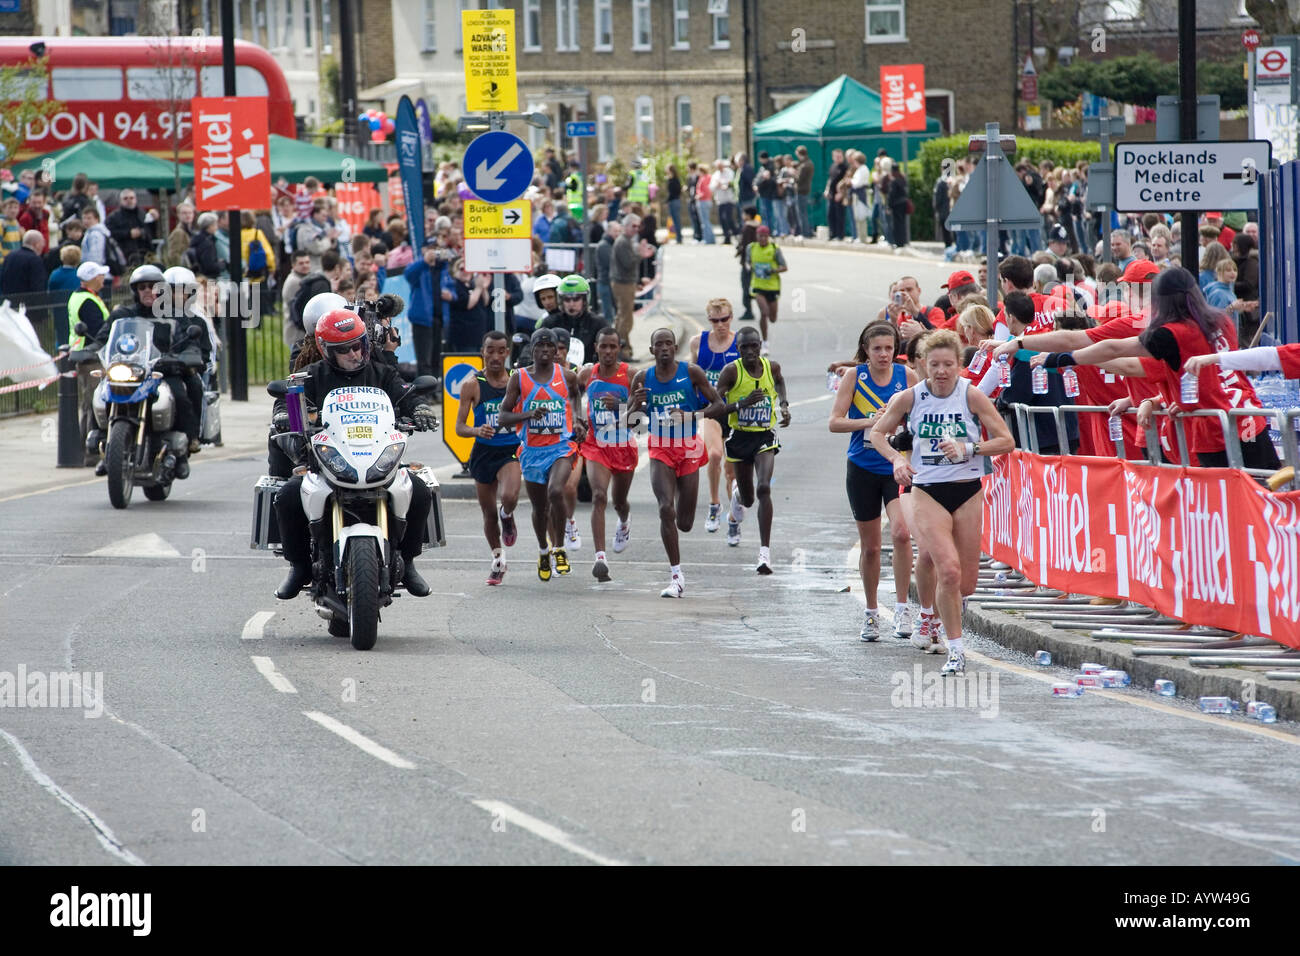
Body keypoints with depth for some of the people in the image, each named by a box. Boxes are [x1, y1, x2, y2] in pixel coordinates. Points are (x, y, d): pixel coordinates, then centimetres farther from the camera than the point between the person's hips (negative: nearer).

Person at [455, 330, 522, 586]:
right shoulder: (473, 385, -4)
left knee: (509, 497, -28)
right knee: (489, 514, 10)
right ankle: (498, 560, 33)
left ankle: (507, 517, 10)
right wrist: (477, 431, -25)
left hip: (511, 450, -1)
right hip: (483, 452, 1)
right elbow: (459, 427, -5)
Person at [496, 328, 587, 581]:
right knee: (539, 507, 13)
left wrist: (578, 423, 7)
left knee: (555, 492, -28)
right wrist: (529, 414, -19)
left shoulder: (568, 377, 0)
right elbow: (503, 417, -2)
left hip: (561, 446, -2)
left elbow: (576, 397, 23)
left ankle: (560, 549, -11)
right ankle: (543, 551, 40)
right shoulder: (519, 378, -2)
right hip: (532, 450, 2)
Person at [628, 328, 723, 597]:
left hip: (688, 447, 0)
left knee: (685, 523, 1)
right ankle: (676, 576, -13)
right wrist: (636, 405, -16)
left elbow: (718, 405, -1)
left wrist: (690, 416, -18)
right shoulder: (643, 378, 2)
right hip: (660, 449, 0)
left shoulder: (691, 372, -3)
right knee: (666, 509, -18)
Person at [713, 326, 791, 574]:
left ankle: (765, 552, -21)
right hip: (740, 438, 0)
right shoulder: (732, 371, -12)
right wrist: (742, 404, -27)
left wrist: (784, 404, 10)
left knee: (764, 488, -20)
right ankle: (737, 494, 57)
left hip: (765, 437, 0)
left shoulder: (771, 367, -2)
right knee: (748, 497, 14)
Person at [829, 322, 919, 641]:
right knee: (869, 546, 8)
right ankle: (871, 612, 26)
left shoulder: (907, 376, 0)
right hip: (863, 469, 1)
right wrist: (870, 421, -20)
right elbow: (835, 422, -6)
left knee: (900, 532, -23)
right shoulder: (855, 376, -2)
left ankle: (902, 607, -12)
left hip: (898, 467, -1)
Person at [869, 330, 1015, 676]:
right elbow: (877, 432, 10)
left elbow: (1006, 441, -4)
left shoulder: (972, 396, -7)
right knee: (949, 571, -19)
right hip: (927, 492, -1)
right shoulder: (911, 398, -5)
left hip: (968, 491, 1)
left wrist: (968, 448, -17)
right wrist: (896, 458, -8)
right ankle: (956, 650, -9)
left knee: (966, 583, 4)